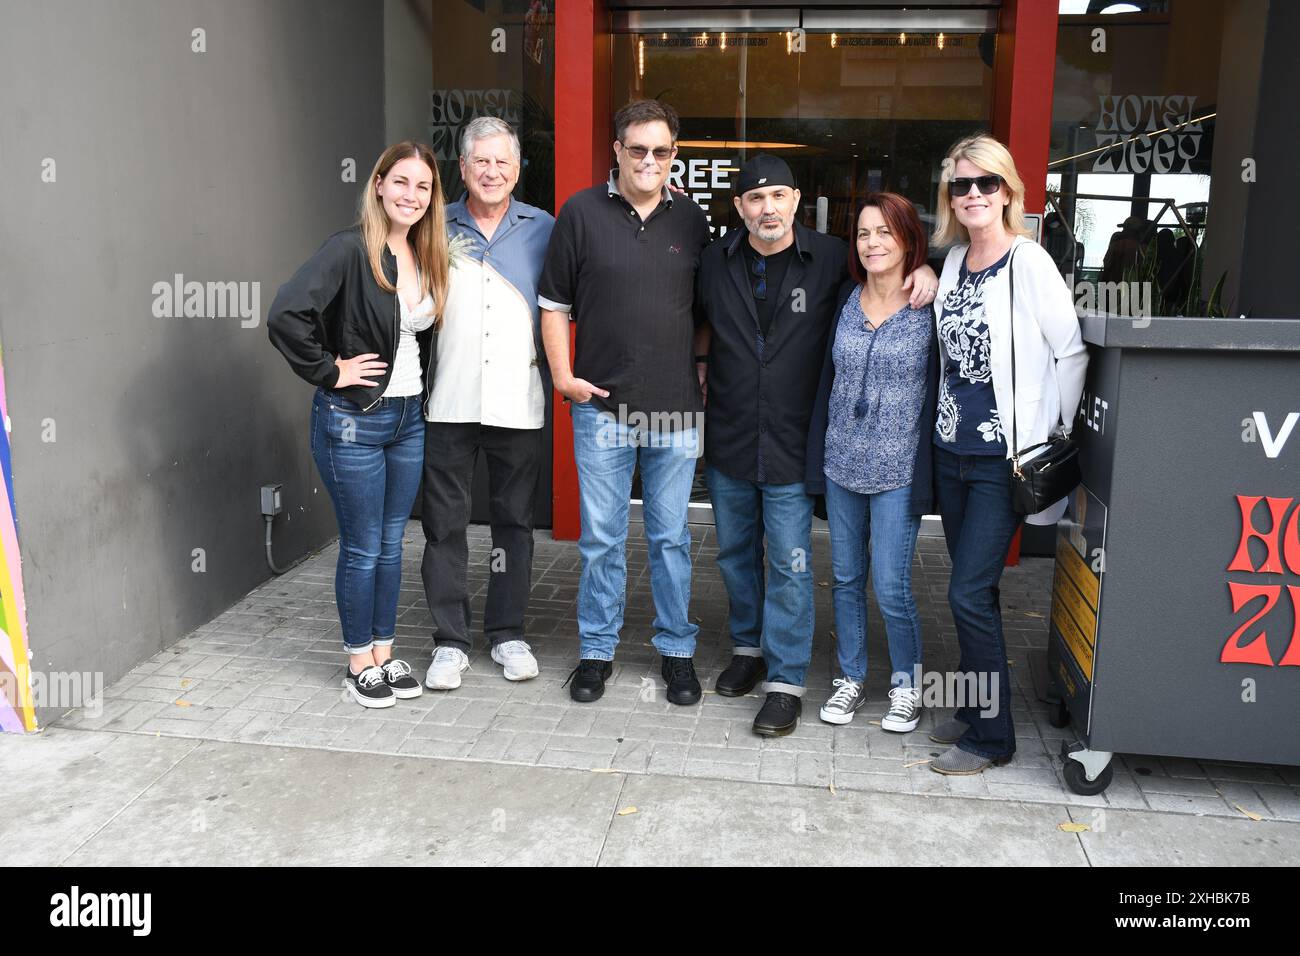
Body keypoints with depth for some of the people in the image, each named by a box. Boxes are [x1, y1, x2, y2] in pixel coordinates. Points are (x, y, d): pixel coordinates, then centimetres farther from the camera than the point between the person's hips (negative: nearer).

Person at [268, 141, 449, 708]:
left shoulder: (426, 258, 7)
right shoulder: (350, 250, -14)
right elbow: (285, 315, -25)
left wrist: (423, 394, 8)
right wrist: (330, 371, -17)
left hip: (409, 418, 7)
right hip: (353, 421, -6)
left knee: (391, 543, 14)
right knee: (362, 548, 4)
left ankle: (384, 653, 28)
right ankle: (359, 664, 20)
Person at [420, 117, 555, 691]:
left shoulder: (543, 230, 6)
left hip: (518, 401, 0)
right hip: (448, 401, 0)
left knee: (513, 521, 9)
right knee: (444, 523, 4)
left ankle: (507, 633, 23)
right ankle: (450, 640, 15)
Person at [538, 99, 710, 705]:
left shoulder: (692, 221, 8)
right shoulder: (581, 212, 1)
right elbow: (554, 305, 4)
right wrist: (564, 376, -4)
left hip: (677, 409, 2)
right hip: (602, 406, -1)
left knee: (671, 537, 10)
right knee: (601, 539, 7)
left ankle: (677, 650, 24)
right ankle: (597, 650, 22)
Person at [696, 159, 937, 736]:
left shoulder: (831, 260, -5)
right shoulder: (716, 262, 3)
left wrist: (924, 269, -10)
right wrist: (700, 365, 8)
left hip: (792, 445, -3)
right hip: (727, 440, 4)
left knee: (790, 566, -1)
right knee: (735, 553, 16)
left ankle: (786, 680, 10)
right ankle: (748, 647, 36)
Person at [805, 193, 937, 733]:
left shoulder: (931, 307, -6)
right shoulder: (846, 299, 5)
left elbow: (940, 391, -5)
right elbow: (827, 378, 10)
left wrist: (925, 476, -8)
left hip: (897, 470, -4)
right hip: (842, 463, 4)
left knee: (890, 587, -2)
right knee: (846, 578, 11)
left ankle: (906, 683, 20)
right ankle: (851, 678, 27)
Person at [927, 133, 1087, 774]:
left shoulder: (1028, 263, -11)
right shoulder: (953, 259, 9)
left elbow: (1071, 353, -9)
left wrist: (1056, 437, -7)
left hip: (1004, 458, -7)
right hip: (952, 450, 7)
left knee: (969, 595, -6)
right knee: (972, 591, 15)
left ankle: (991, 737, 9)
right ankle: (974, 709, 29)